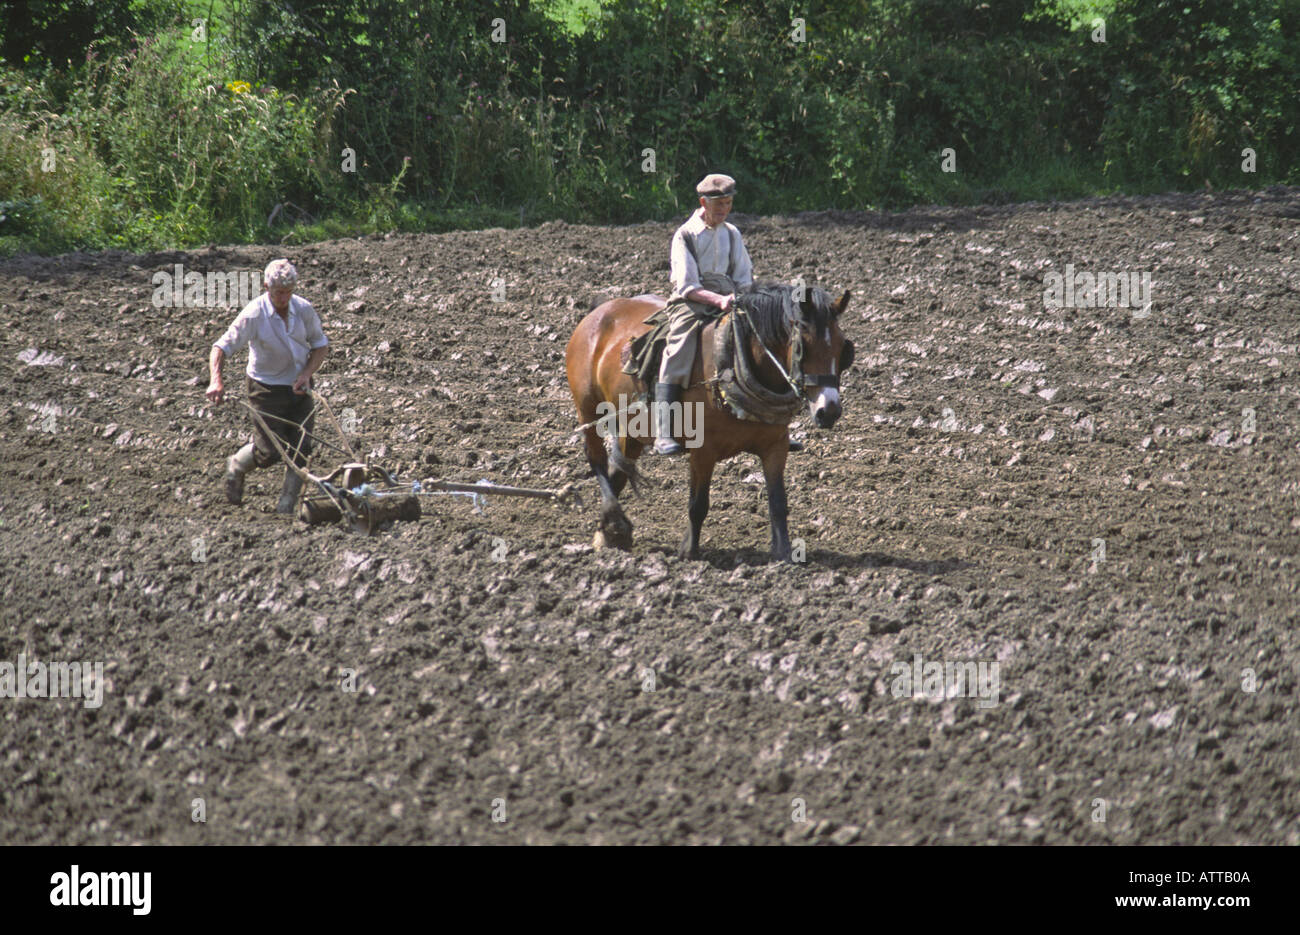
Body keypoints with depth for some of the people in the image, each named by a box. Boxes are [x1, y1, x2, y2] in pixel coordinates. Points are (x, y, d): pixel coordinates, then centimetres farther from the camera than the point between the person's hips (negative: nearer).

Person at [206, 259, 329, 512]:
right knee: (268, 453, -6)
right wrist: (216, 380, -40)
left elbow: (321, 344, 7)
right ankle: (236, 467, 27)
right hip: (267, 389, -4)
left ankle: (288, 502, 9)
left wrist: (307, 374, -10)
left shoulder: (304, 309, -7)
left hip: (298, 387, 4)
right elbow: (222, 346, -23)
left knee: (301, 449, -4)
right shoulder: (254, 314, -20)